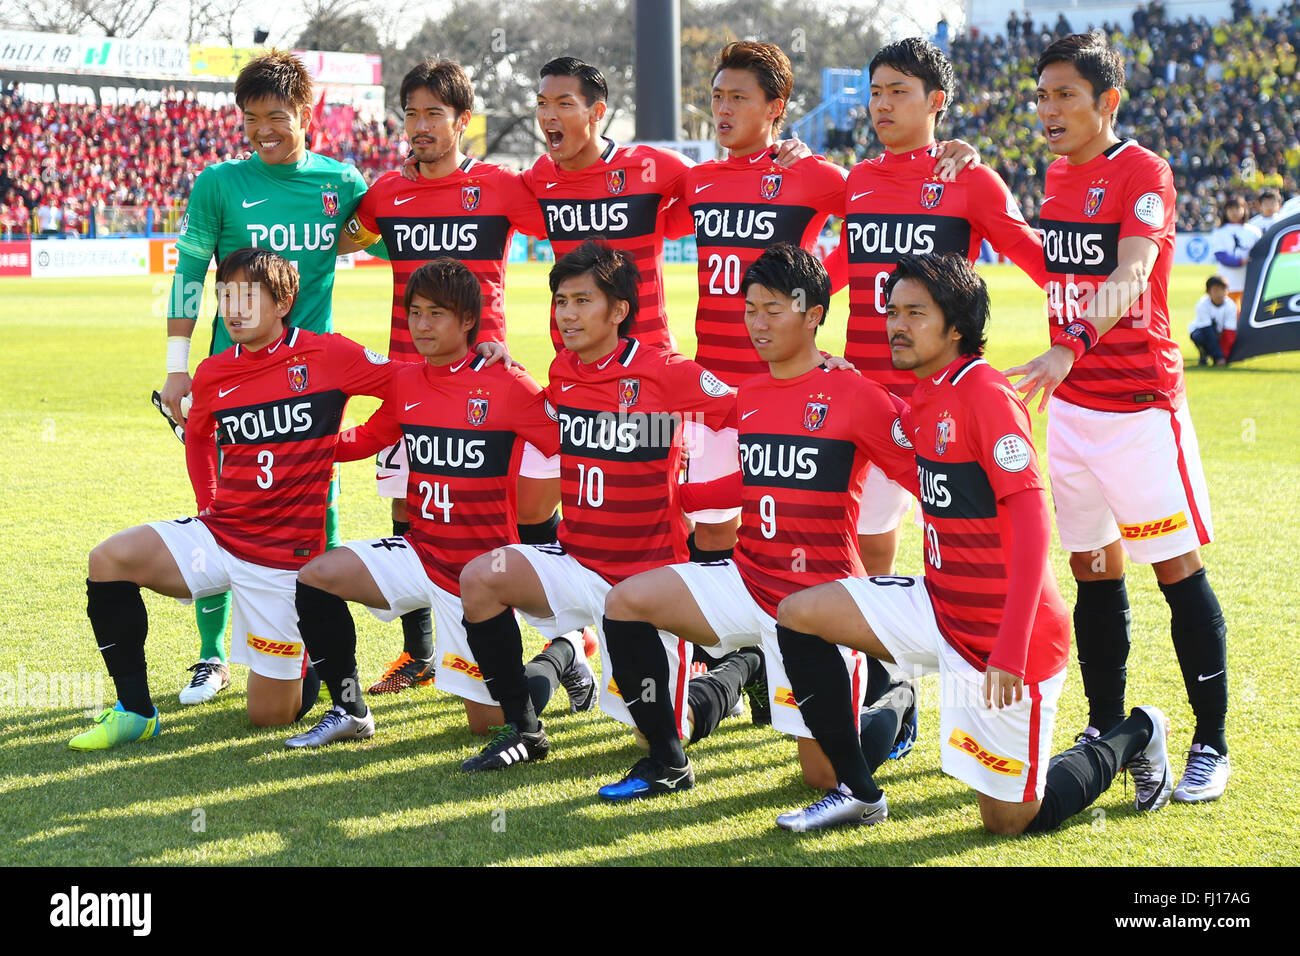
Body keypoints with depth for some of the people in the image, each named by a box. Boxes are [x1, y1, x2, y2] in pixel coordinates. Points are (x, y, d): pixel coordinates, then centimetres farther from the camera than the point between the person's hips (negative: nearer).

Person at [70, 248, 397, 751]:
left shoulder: (328, 356, -9)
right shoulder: (213, 374, 4)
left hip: (286, 553, -4)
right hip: (219, 534, 4)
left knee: (271, 714, -2)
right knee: (109, 560, -21)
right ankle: (135, 711, -6)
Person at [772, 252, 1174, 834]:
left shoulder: (986, 395, -19)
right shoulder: (922, 402, 7)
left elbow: (1033, 523, -25)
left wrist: (1010, 652, -31)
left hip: (1001, 634, -8)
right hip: (938, 606, 8)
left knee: (1010, 820, 1)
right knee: (797, 614, -4)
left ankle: (1134, 736, 26)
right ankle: (858, 792, 6)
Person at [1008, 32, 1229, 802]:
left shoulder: (1144, 174, -13)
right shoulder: (1059, 176, 10)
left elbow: (1129, 279, -29)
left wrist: (1070, 346, -44)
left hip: (1142, 402, -7)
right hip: (1072, 404, 7)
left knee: (1178, 568, -3)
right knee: (1093, 571, 12)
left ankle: (1212, 745, 4)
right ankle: (1107, 731, 23)